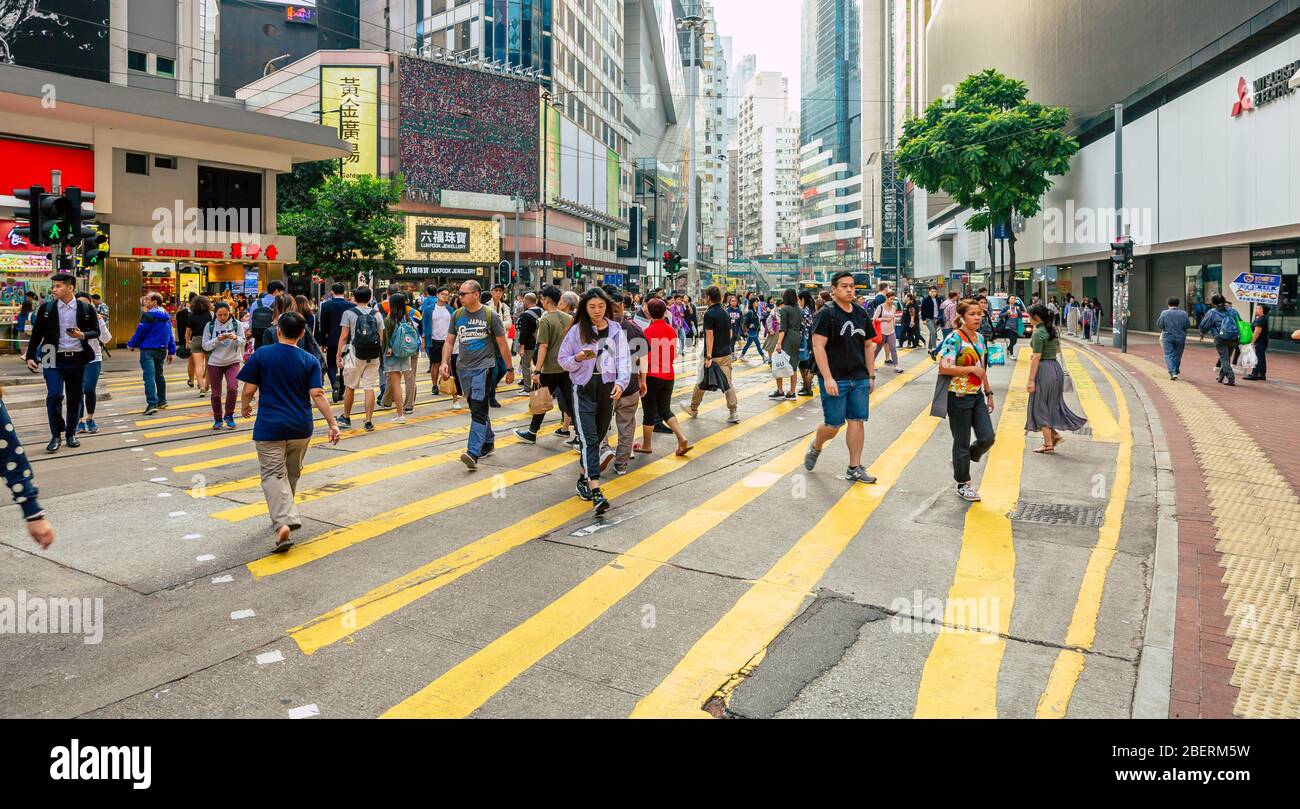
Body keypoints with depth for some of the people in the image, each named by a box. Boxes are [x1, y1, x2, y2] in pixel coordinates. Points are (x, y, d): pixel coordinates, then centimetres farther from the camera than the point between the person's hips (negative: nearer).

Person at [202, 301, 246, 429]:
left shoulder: (237, 324, -2)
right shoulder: (210, 326, 0)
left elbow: (243, 342, -6)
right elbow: (205, 346, -4)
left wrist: (235, 338, -26)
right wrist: (217, 339, -20)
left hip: (232, 362, -1)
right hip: (214, 363, 1)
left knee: (232, 388, -19)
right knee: (215, 393, 6)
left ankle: (229, 415, 1)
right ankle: (218, 419, 23)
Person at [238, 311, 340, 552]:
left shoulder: (261, 354, -4)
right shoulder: (310, 360, -2)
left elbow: (249, 390, -3)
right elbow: (317, 395, -9)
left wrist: (244, 406, 18)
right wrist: (333, 424, -7)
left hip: (269, 428, -2)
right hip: (301, 428, 2)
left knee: (273, 475, -1)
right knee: (292, 474, 20)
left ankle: (283, 522, -21)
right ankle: (284, 514, 34)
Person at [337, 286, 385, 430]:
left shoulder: (349, 313, -2)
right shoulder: (377, 314, 5)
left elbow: (344, 336, -5)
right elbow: (381, 338, 6)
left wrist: (339, 355, 0)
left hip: (354, 355, -2)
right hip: (373, 356, 2)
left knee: (349, 387, 12)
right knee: (369, 388, 3)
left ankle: (346, 418, 24)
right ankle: (369, 422, 3)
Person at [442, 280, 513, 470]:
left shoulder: (490, 315, -5)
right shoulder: (457, 315, 7)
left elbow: (502, 344, 0)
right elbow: (450, 341, 12)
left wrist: (509, 369, 1)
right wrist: (445, 362, -3)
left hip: (484, 367, -5)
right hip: (463, 368, 6)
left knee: (478, 410, -13)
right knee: (477, 408, 15)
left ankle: (473, 453, -20)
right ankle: (488, 443, 31)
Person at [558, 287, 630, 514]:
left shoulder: (616, 330, 5)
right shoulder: (577, 330, 1)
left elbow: (624, 360, 1)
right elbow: (563, 360, 5)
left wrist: (620, 383, -15)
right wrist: (578, 358, -16)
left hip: (609, 388, 3)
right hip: (584, 388, -3)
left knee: (599, 436, 12)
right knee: (588, 438, -11)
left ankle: (584, 478, 31)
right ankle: (596, 492, -18)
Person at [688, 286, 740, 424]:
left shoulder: (709, 314, -14)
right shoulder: (726, 312, 9)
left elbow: (709, 336, -20)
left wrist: (709, 357, -22)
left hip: (714, 355, -6)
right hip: (727, 353, 6)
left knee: (701, 383, 10)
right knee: (728, 383, 3)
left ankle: (693, 409, 25)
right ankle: (733, 413, -3)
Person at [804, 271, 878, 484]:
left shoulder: (861, 314, 11)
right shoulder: (826, 314, -8)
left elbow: (868, 345, 17)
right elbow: (818, 347, -14)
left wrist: (871, 375, 13)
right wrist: (827, 378, -20)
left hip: (859, 379, 6)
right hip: (835, 380, -6)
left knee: (857, 421, 4)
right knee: (833, 425, -1)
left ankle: (855, 468, 13)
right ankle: (815, 447, 30)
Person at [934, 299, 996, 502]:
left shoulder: (980, 338, 11)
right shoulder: (954, 338, -14)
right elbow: (944, 368, -22)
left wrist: (989, 392, 20)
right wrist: (971, 369, -19)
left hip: (977, 395, 7)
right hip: (959, 396, -7)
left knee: (987, 438, 3)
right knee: (962, 442, 4)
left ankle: (961, 461, 30)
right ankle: (963, 485, 19)